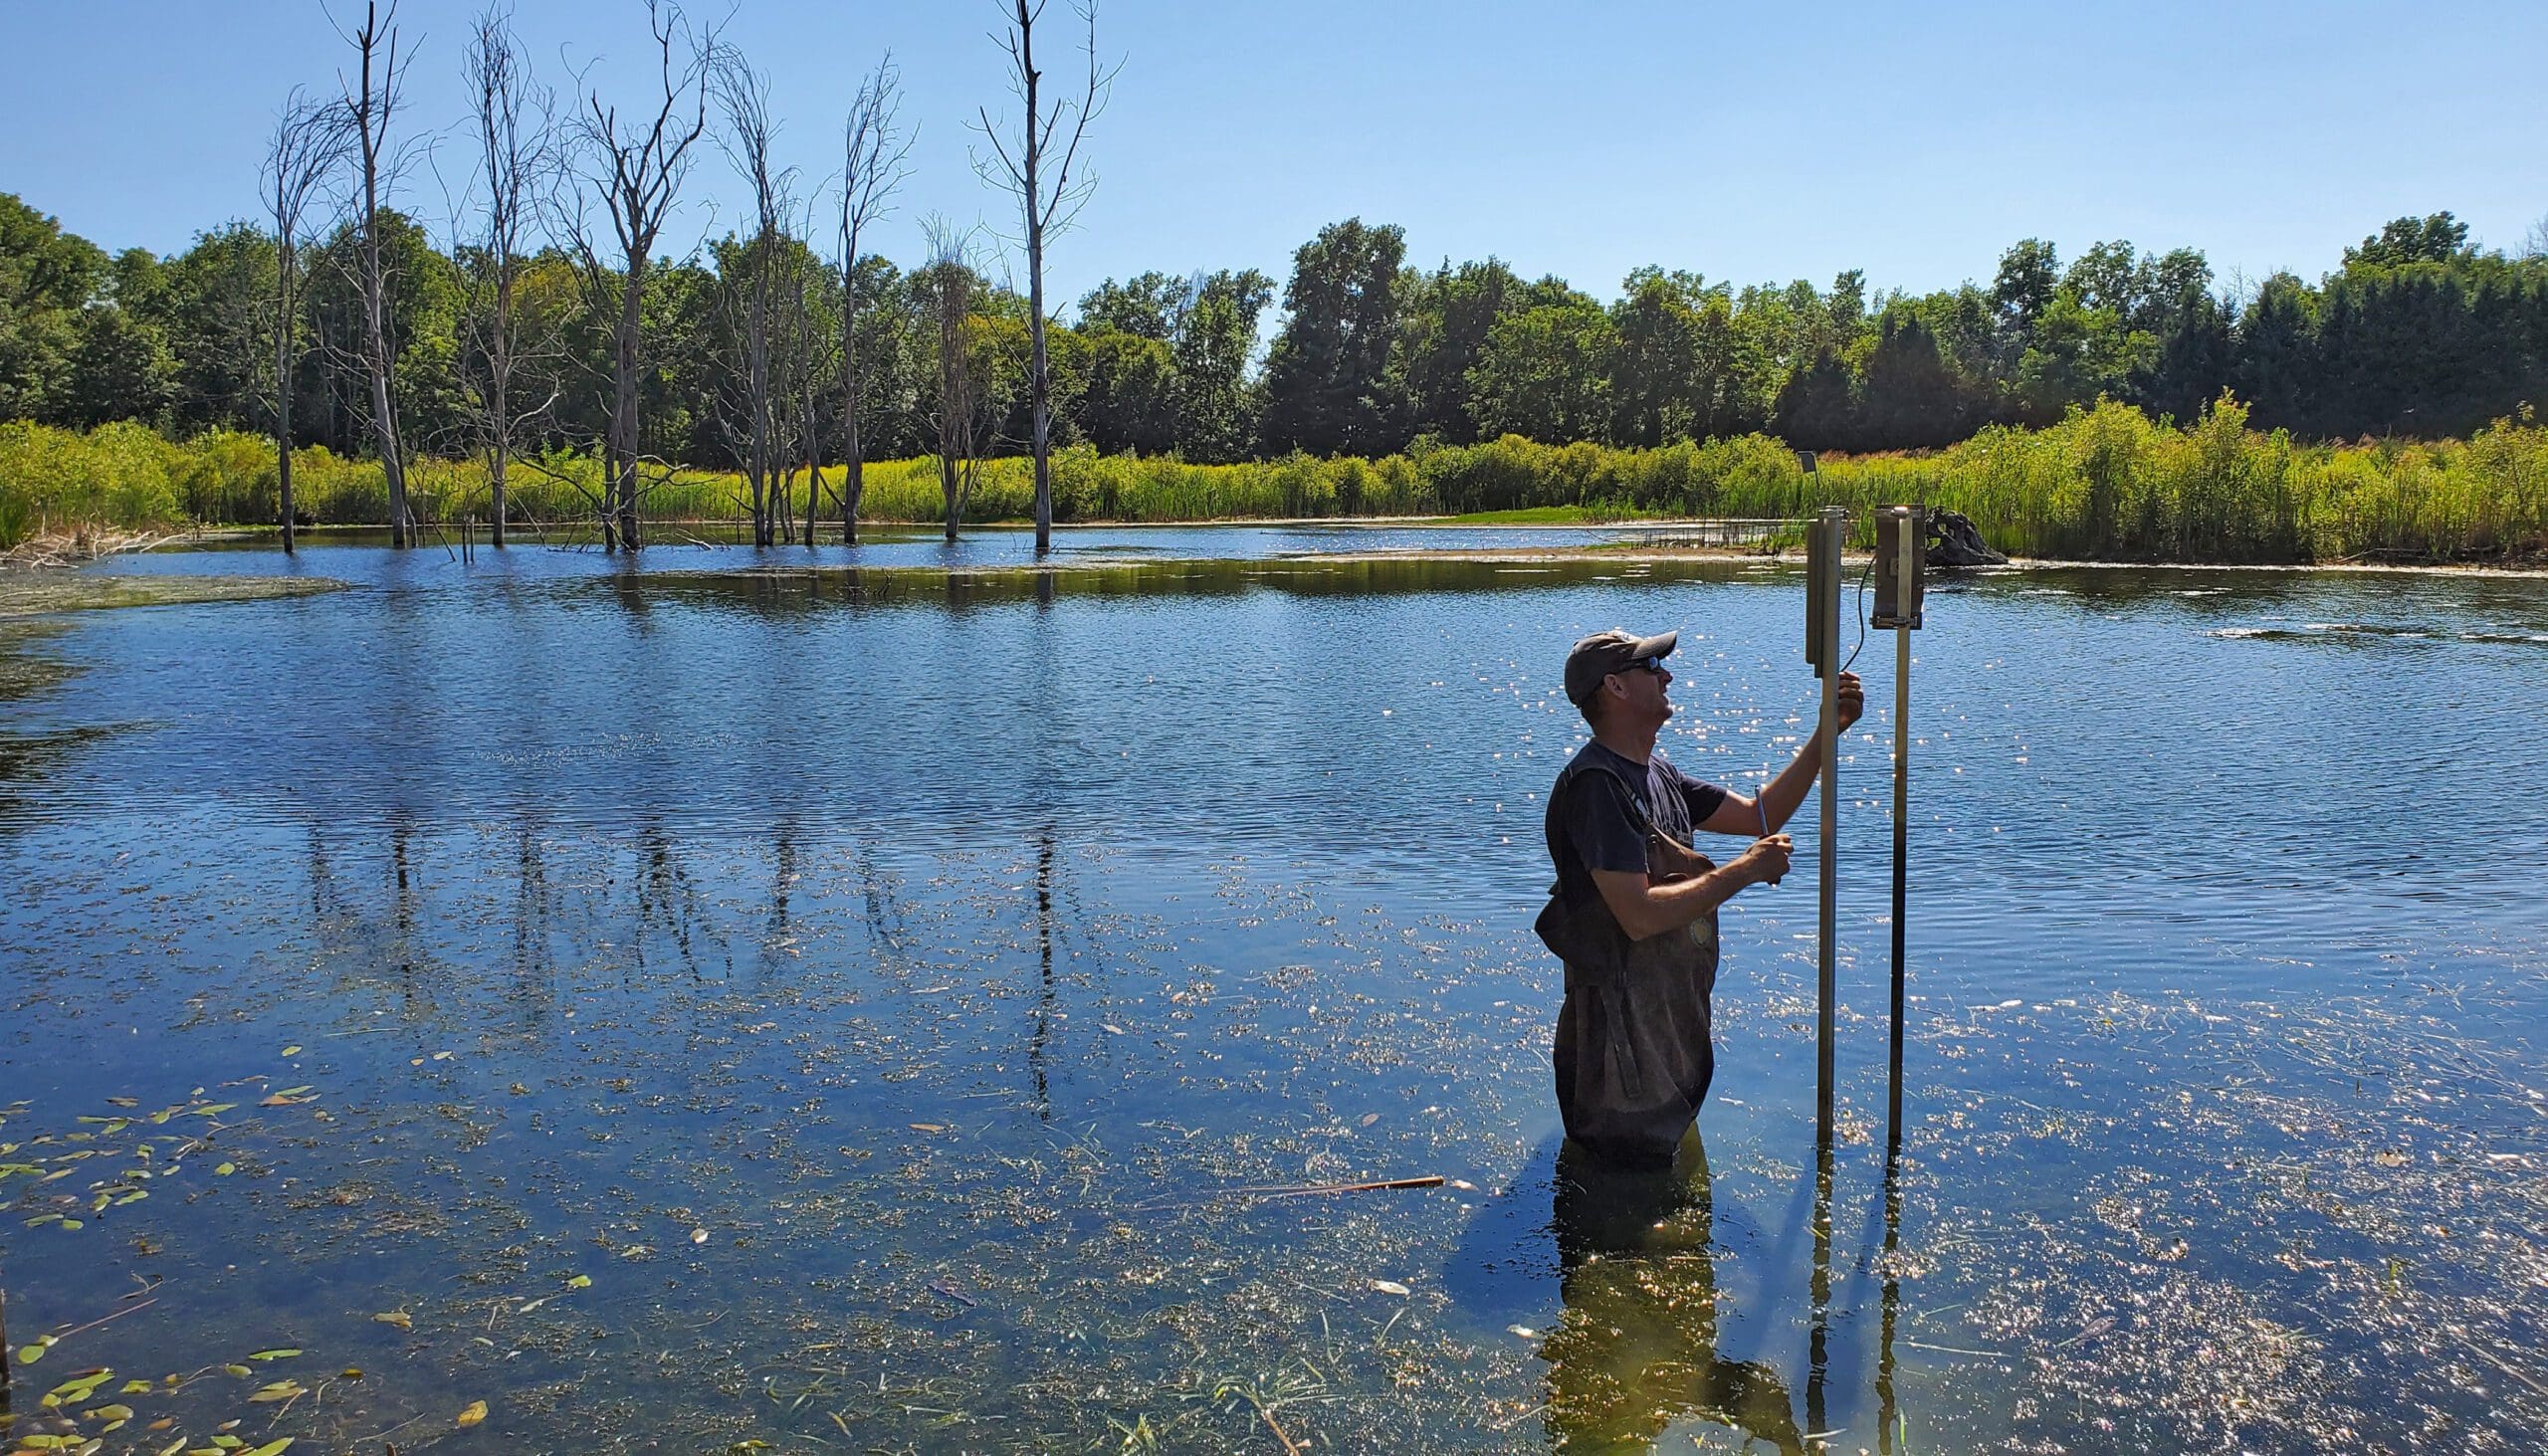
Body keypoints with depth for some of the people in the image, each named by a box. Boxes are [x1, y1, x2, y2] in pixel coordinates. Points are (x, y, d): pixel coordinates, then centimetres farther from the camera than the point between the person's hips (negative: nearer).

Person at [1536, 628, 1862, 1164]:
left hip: (1672, 1011, 10)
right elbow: (1640, 915, -31)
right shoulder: (1596, 784, -24)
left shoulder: (1658, 774, 8)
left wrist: (1826, 734, 4)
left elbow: (1757, 816, 13)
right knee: (1639, 1161, 5)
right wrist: (1745, 871, -23)